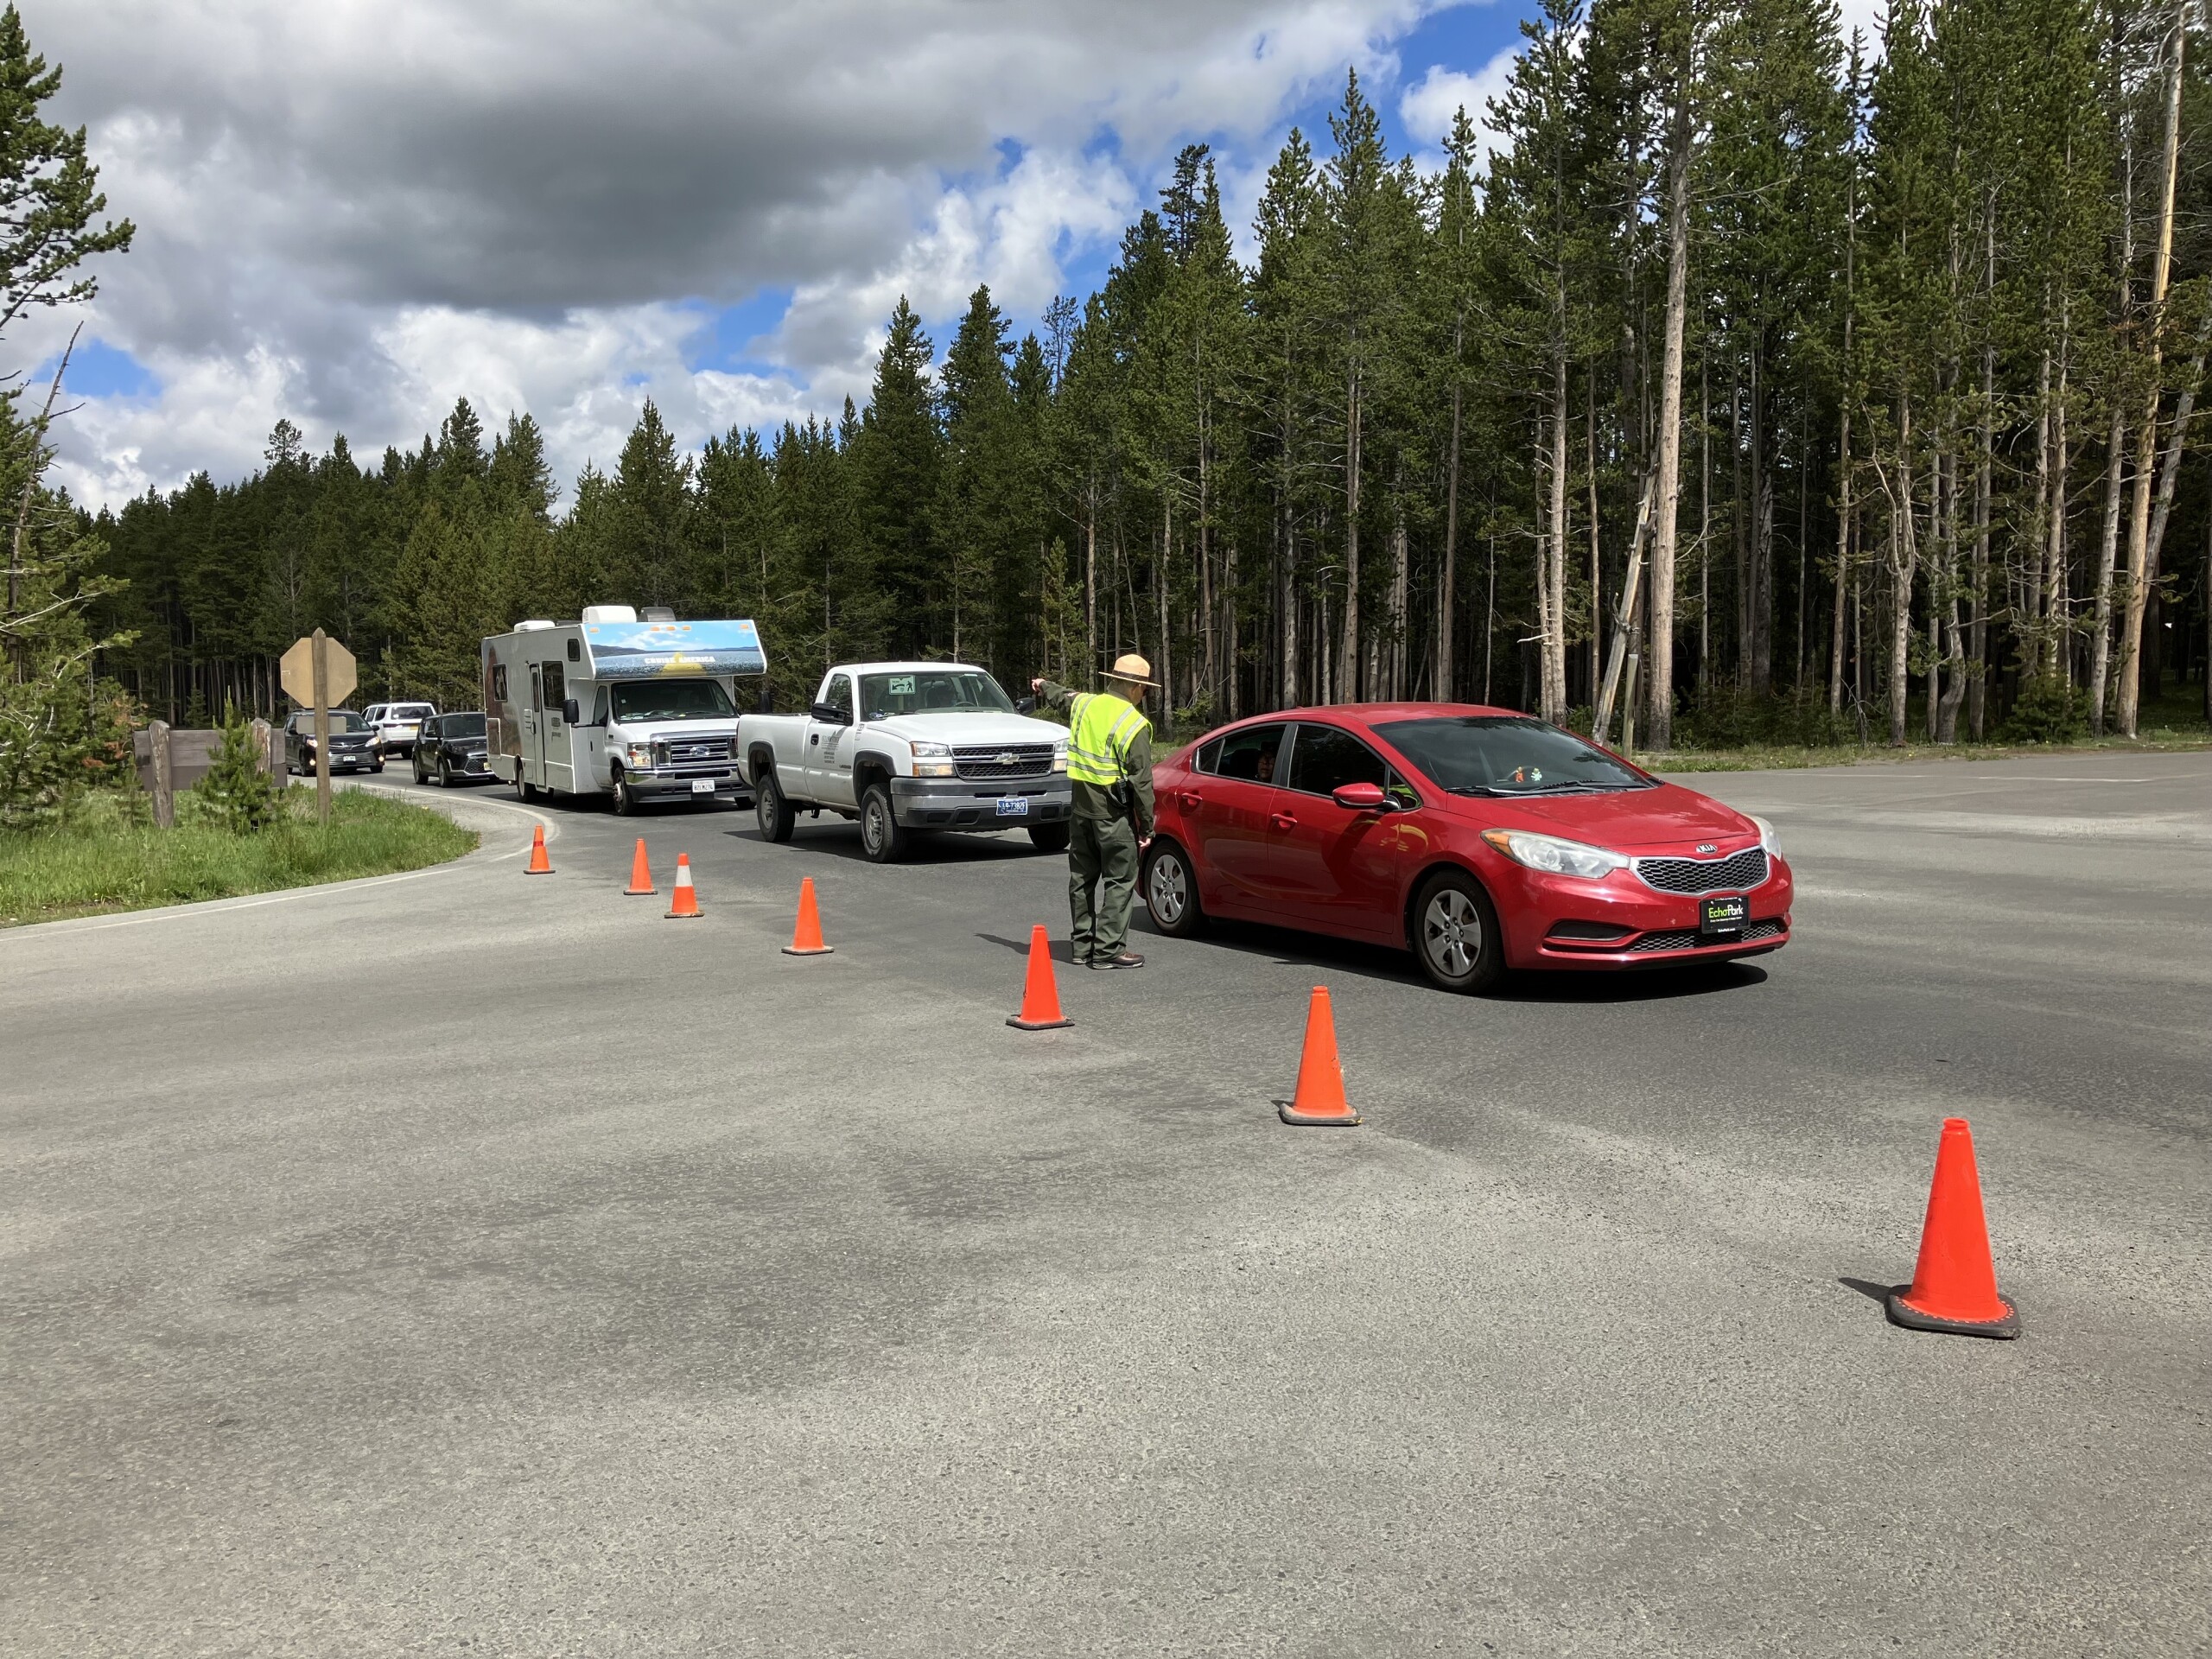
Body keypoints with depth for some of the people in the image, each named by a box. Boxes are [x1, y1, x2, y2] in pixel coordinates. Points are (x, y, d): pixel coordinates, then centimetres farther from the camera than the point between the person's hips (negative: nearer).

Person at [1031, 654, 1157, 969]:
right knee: (1119, 880, -1)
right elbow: (1141, 782, -14)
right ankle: (1108, 950, -2)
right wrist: (1146, 826, -8)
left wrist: (1044, 687, 54)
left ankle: (1083, 944, 22)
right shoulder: (1134, 725, -14)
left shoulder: (1083, 704, 5)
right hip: (1113, 813, -7)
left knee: (1082, 877, 15)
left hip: (1081, 806, 7)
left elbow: (1062, 697, 31)